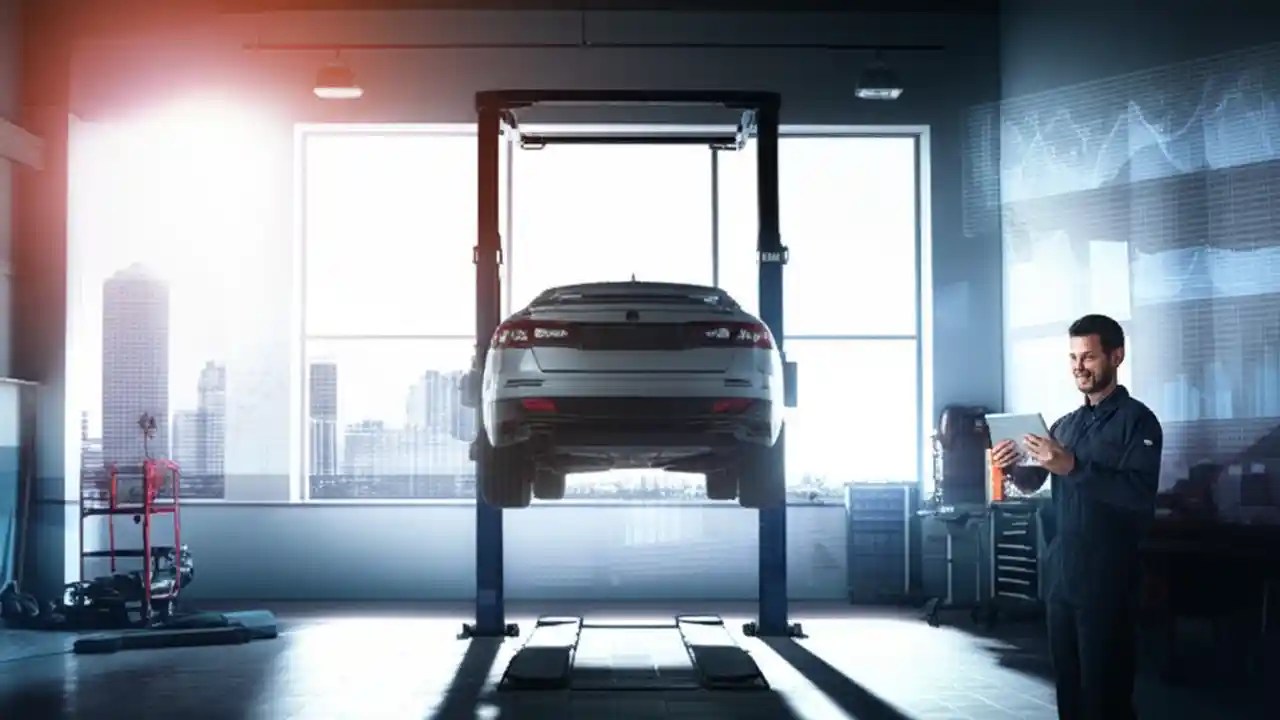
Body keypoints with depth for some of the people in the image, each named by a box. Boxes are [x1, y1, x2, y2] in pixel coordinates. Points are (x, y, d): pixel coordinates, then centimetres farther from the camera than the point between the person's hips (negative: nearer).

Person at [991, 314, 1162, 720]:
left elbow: (1140, 495, -19)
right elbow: (1031, 484, 15)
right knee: (1067, 684, 10)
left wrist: (1074, 467, -25)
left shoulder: (1136, 420, -5)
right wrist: (1013, 468, -7)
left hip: (1107, 579, -6)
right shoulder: (1065, 424, 15)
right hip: (1060, 574, 6)